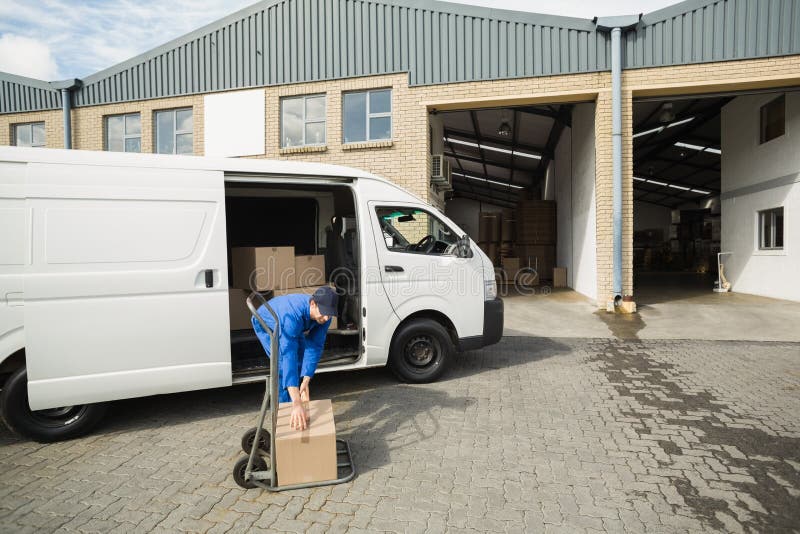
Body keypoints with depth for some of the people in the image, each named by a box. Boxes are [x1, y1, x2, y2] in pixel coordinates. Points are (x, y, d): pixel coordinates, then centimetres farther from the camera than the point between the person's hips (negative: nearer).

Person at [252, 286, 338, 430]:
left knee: (302, 364, 2)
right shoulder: (293, 315, -49)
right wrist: (296, 403, -62)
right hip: (265, 325, -6)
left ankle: (298, 414, 20)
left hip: (293, 327, 6)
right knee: (283, 366, -19)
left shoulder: (324, 316, -29)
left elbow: (315, 346, -25)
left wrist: (306, 381, -36)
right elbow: (288, 355, -56)